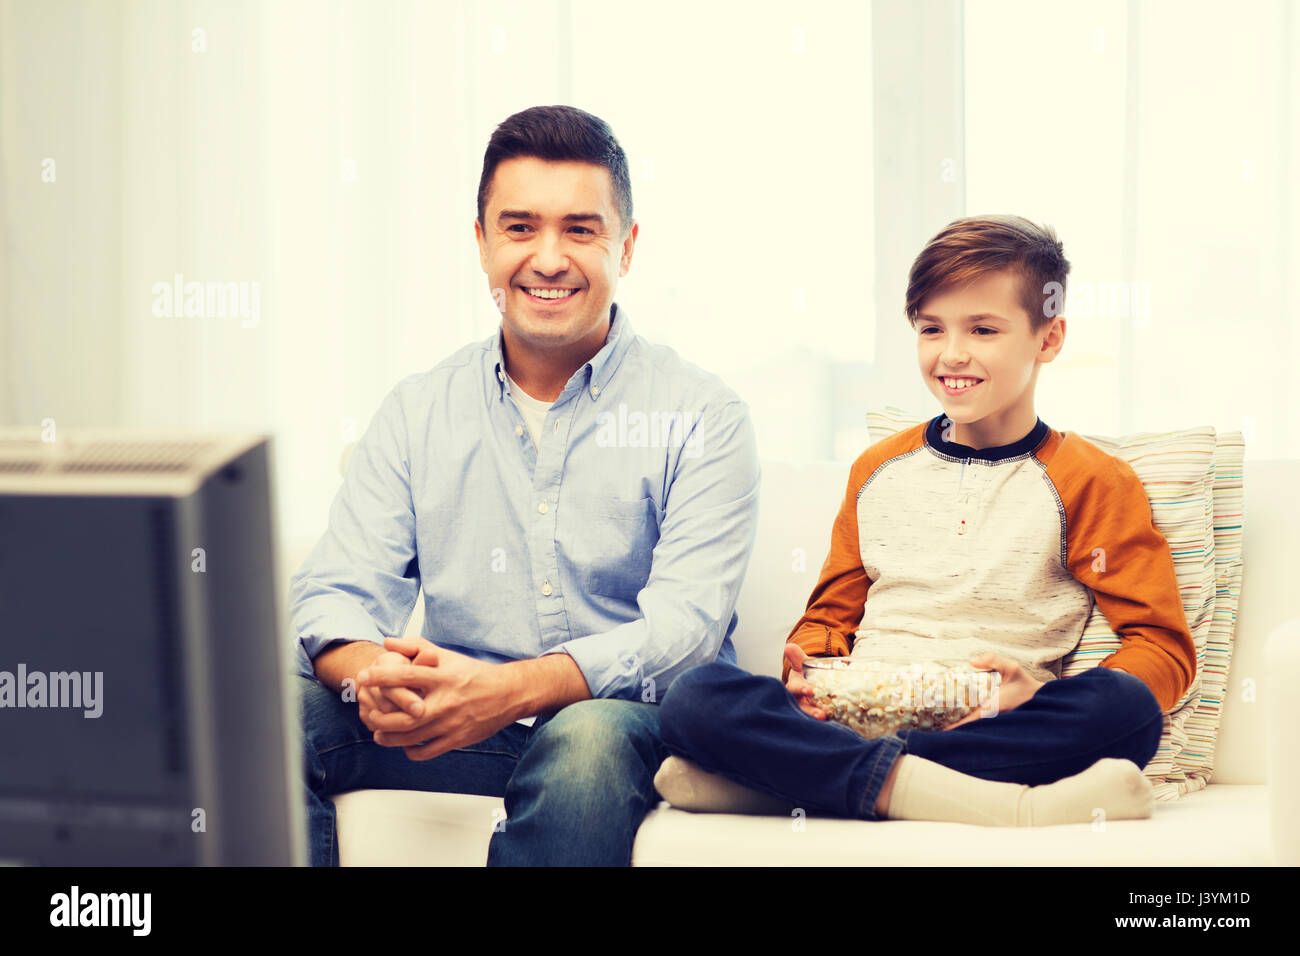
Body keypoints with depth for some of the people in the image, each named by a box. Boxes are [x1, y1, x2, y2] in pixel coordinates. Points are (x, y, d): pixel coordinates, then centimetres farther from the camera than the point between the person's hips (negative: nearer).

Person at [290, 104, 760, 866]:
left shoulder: (701, 416, 0)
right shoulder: (419, 411, 11)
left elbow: (684, 623, -13)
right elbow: (337, 591, 3)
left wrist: (511, 689, -31)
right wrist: (371, 675, -24)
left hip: (630, 721, -2)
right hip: (448, 721, 3)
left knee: (589, 737, -38)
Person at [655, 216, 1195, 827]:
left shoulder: (1091, 482, 7)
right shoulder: (878, 471, 19)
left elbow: (1163, 650, 1)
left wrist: (1039, 693, -18)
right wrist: (810, 672, -1)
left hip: (996, 729, -2)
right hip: (856, 717, 2)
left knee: (1128, 708, -35)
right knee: (694, 696, -24)